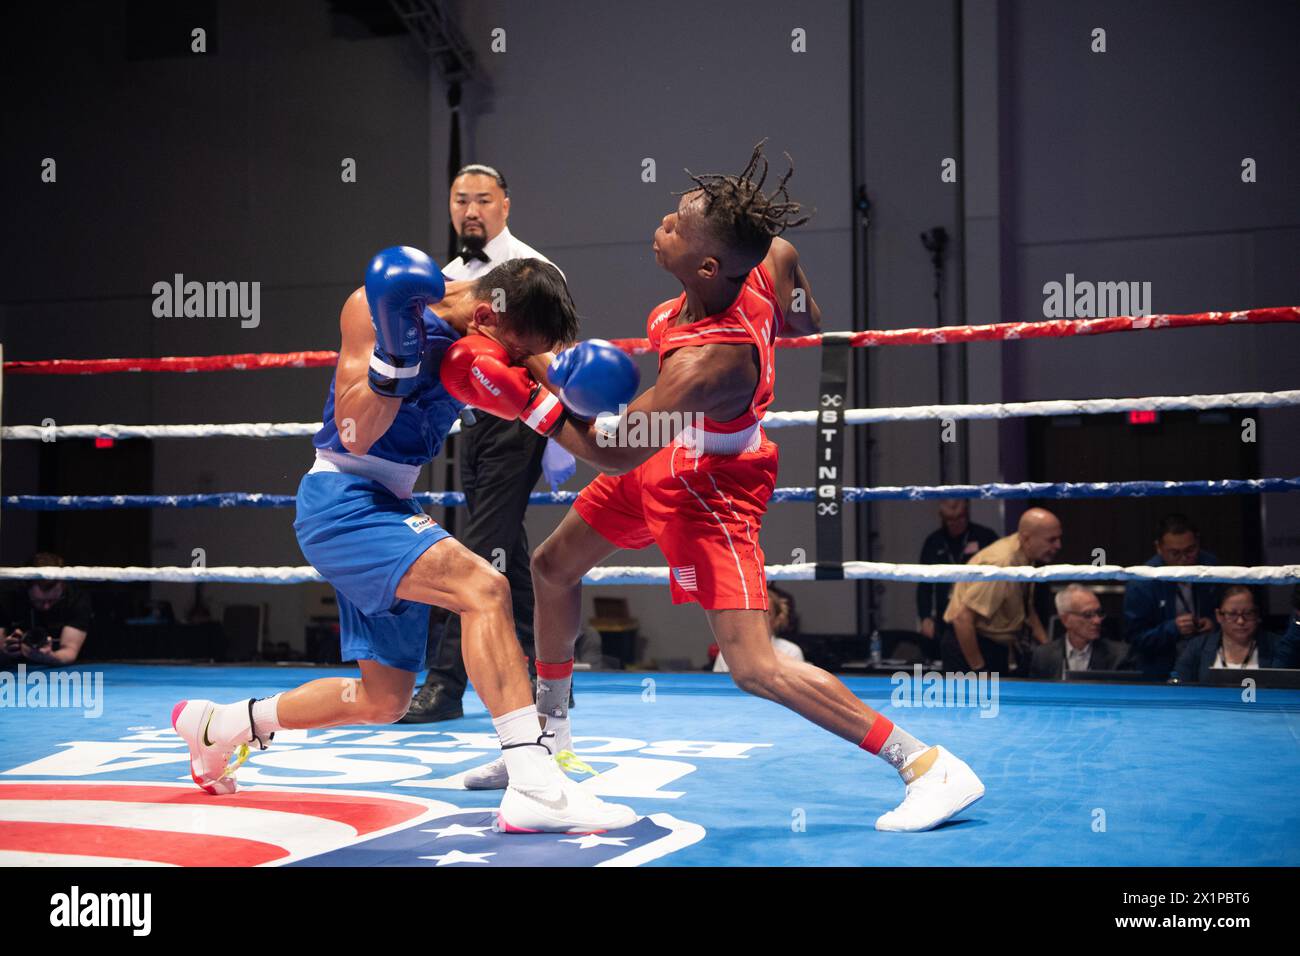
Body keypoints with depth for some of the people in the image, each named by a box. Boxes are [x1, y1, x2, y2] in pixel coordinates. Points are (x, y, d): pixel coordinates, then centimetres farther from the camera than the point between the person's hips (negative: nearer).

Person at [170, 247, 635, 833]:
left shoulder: (491, 336, 4)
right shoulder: (374, 308, -14)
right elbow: (356, 435, -17)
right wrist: (397, 350, -31)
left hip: (386, 509, 9)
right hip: (341, 497, -9)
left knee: (383, 700, 15)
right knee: (483, 589, -29)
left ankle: (219, 724, 34)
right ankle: (535, 786, -35)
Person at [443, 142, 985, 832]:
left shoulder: (705, 364, -40)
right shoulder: (768, 258, -21)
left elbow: (612, 455, -31)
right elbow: (805, 326, 0)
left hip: (706, 486, -10)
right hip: (667, 455, 10)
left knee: (755, 667, -16)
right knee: (553, 567, 22)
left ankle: (929, 767, -9)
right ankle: (550, 734, 42)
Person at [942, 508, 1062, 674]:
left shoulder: (1026, 556, -1)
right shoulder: (1000, 563, -26)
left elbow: (1027, 608, 16)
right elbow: (962, 619, -28)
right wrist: (978, 670, -23)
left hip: (999, 647, 9)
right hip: (969, 647, -9)